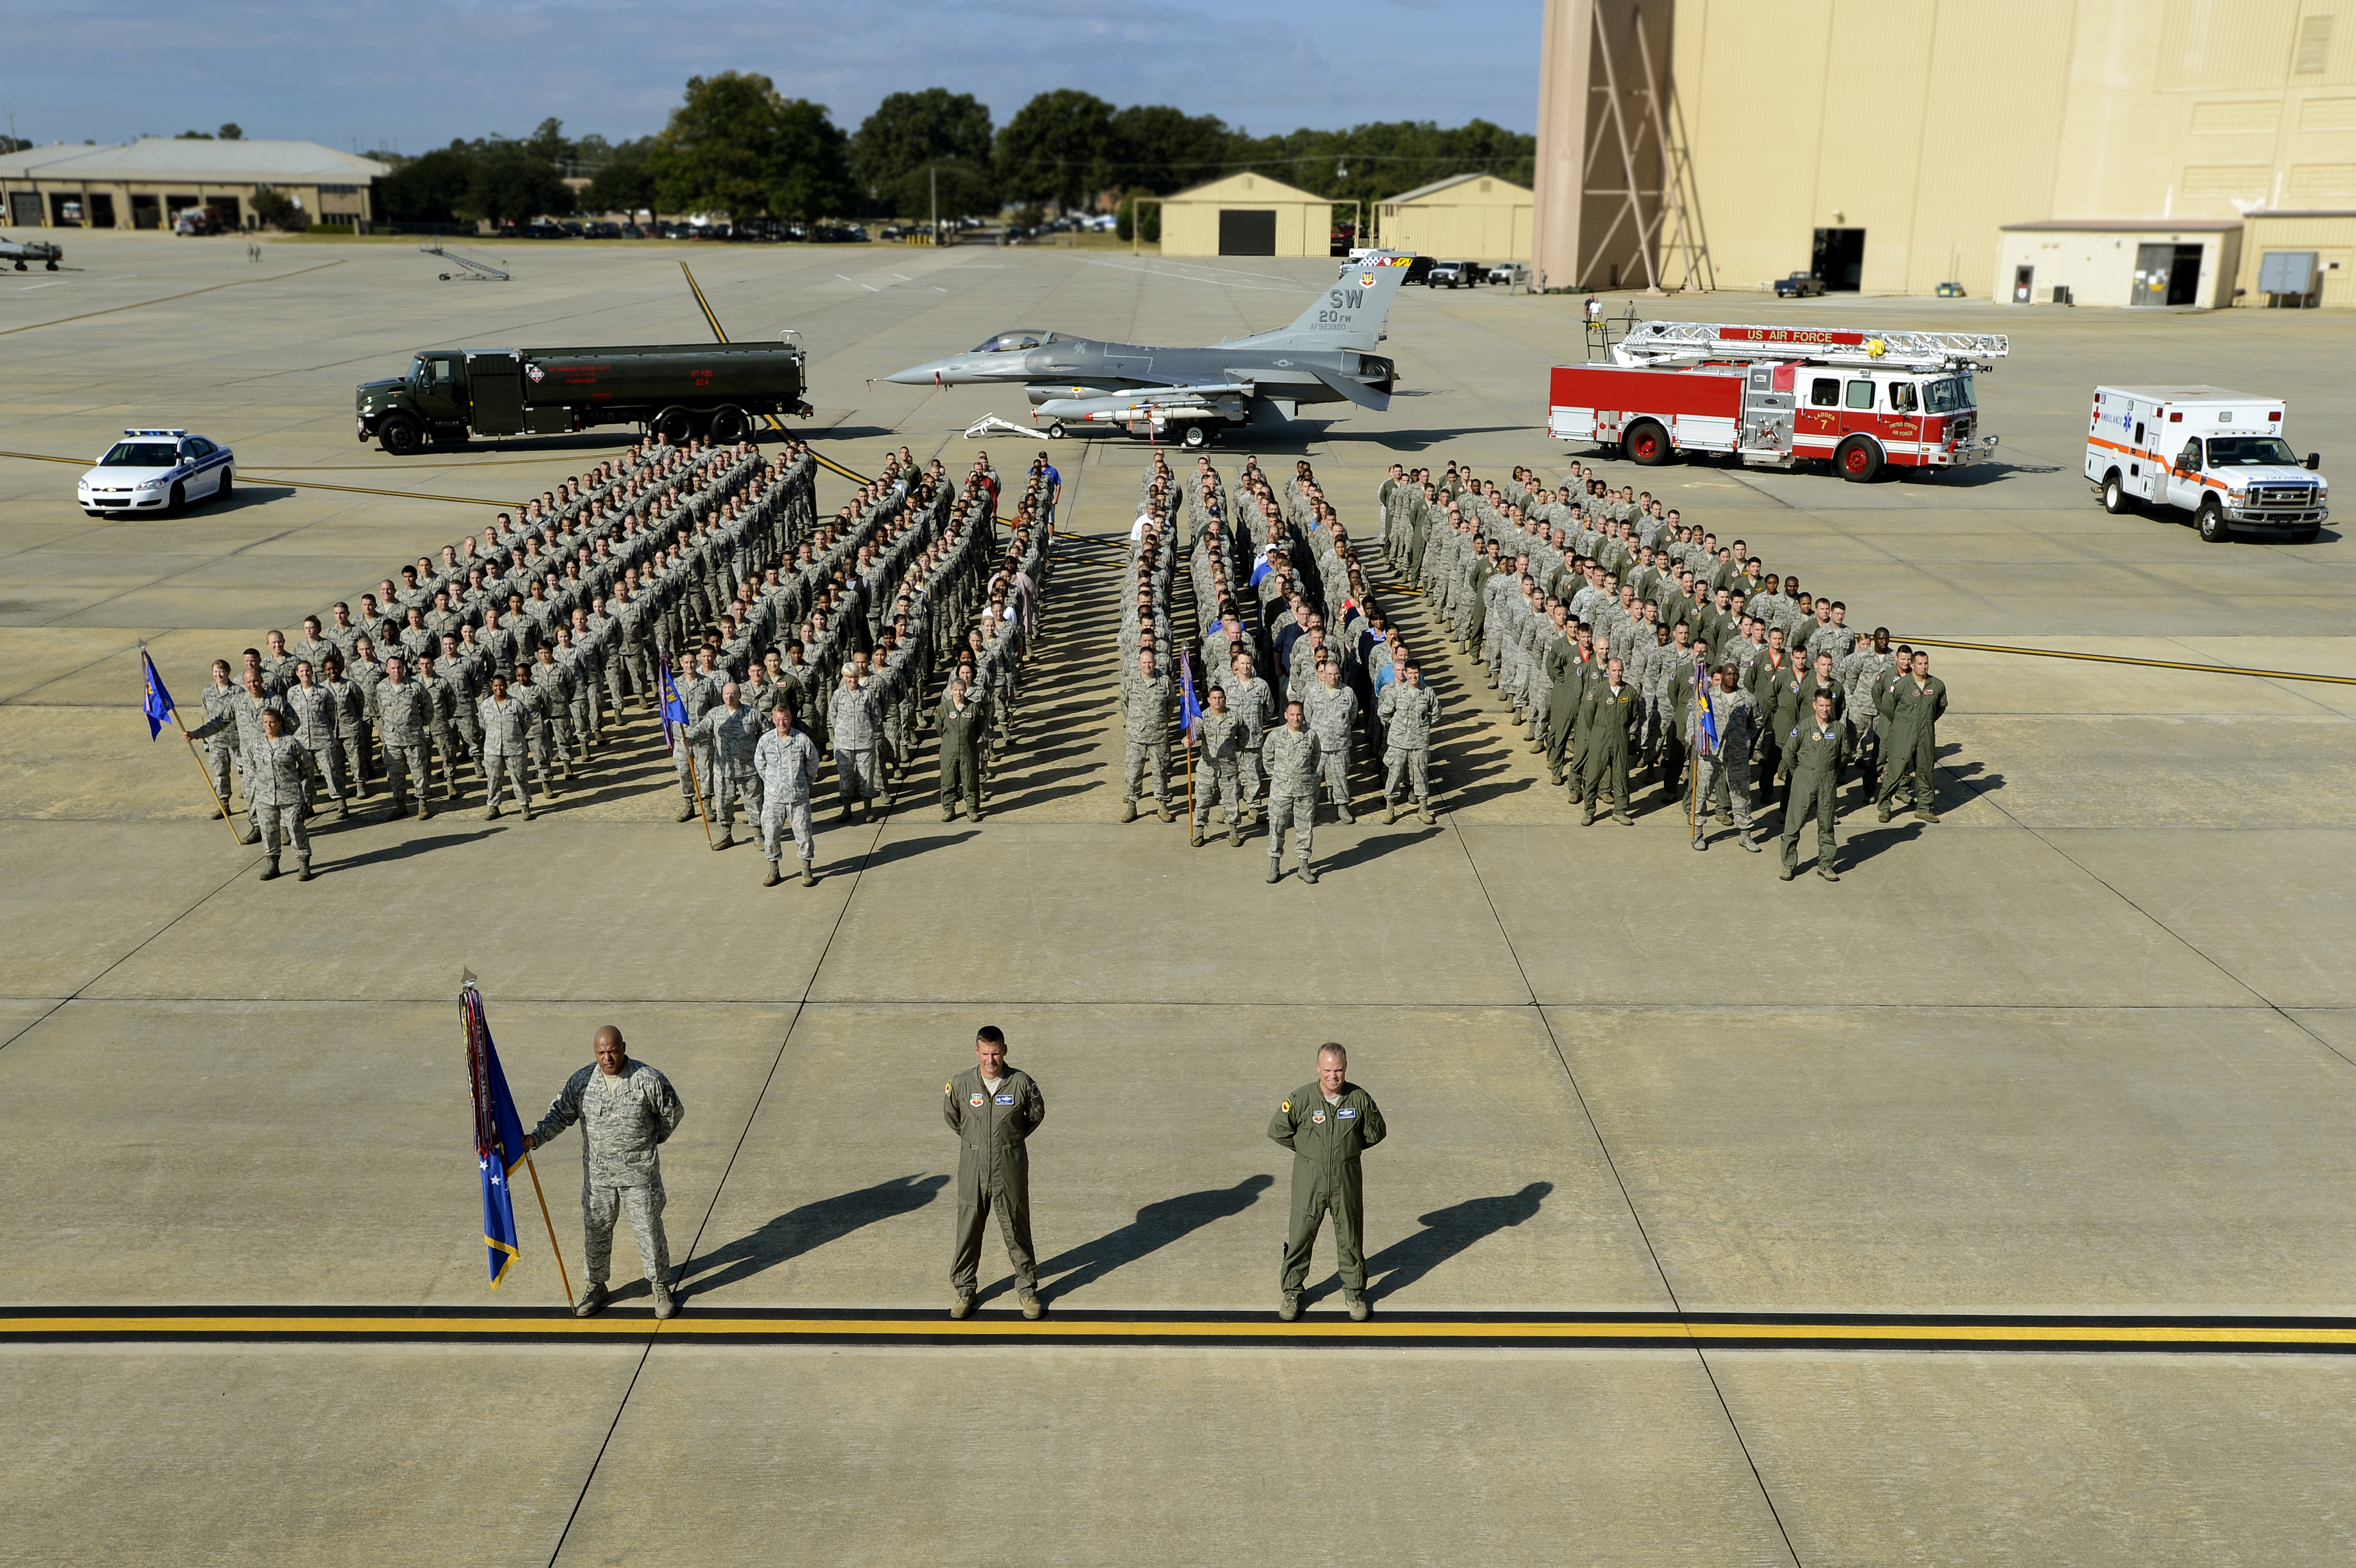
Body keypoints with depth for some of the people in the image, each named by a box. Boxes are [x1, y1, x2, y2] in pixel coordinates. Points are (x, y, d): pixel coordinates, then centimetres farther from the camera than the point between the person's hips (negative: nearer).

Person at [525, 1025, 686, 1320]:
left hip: (639, 1172, -3)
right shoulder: (581, 1081, -4)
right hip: (597, 1173, 3)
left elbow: (673, 1111, 0)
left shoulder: (648, 1080, -13)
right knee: (596, 1230, 13)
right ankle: (596, 1286, 33)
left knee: (649, 1229, 5)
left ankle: (660, 1286, 22)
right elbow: (560, 1113, 4)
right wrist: (535, 1137, -11)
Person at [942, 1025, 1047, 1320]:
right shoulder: (961, 1084, -9)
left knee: (1017, 1229, 7)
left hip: (1010, 1167, -1)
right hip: (973, 1166, 1)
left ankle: (1027, 1288, 24)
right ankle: (963, 1289, 27)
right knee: (968, 1229, 10)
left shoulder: (1021, 1083, -11)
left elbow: (1037, 1114, 9)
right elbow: (950, 1115, 12)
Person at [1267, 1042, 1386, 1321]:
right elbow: (1277, 1130, -1)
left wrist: (1349, 1149, 7)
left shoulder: (1360, 1099, -8)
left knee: (1350, 1236, 10)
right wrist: (1306, 1149, 3)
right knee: (1301, 1235, 5)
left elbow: (1376, 1132, 9)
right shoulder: (1301, 1099, -13)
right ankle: (1292, 1293, 22)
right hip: (1309, 1177, -1)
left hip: (1347, 1178, 1)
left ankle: (1355, 1292, 28)